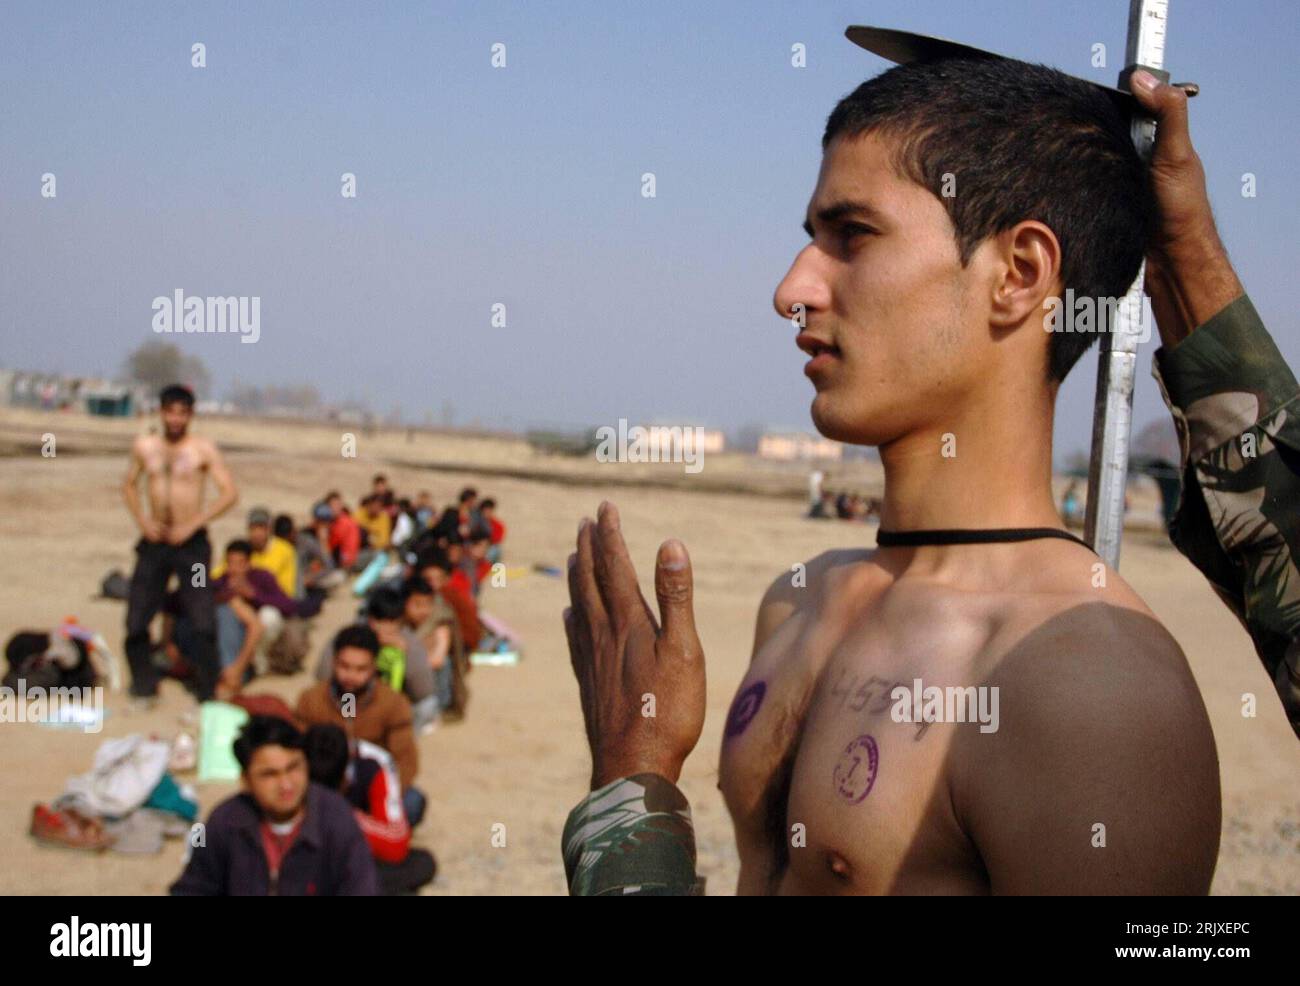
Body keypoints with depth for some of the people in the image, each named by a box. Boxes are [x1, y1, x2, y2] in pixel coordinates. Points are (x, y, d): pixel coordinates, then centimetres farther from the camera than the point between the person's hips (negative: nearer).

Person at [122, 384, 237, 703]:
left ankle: (207, 694, 2)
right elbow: (129, 485, 20)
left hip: (191, 543, -3)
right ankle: (144, 686, 19)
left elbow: (229, 493, -9)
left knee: (203, 623, -8)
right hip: (155, 540, 4)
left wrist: (191, 525, -14)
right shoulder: (144, 447, 6)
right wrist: (142, 520, 3)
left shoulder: (203, 449, -5)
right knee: (136, 620, 2)